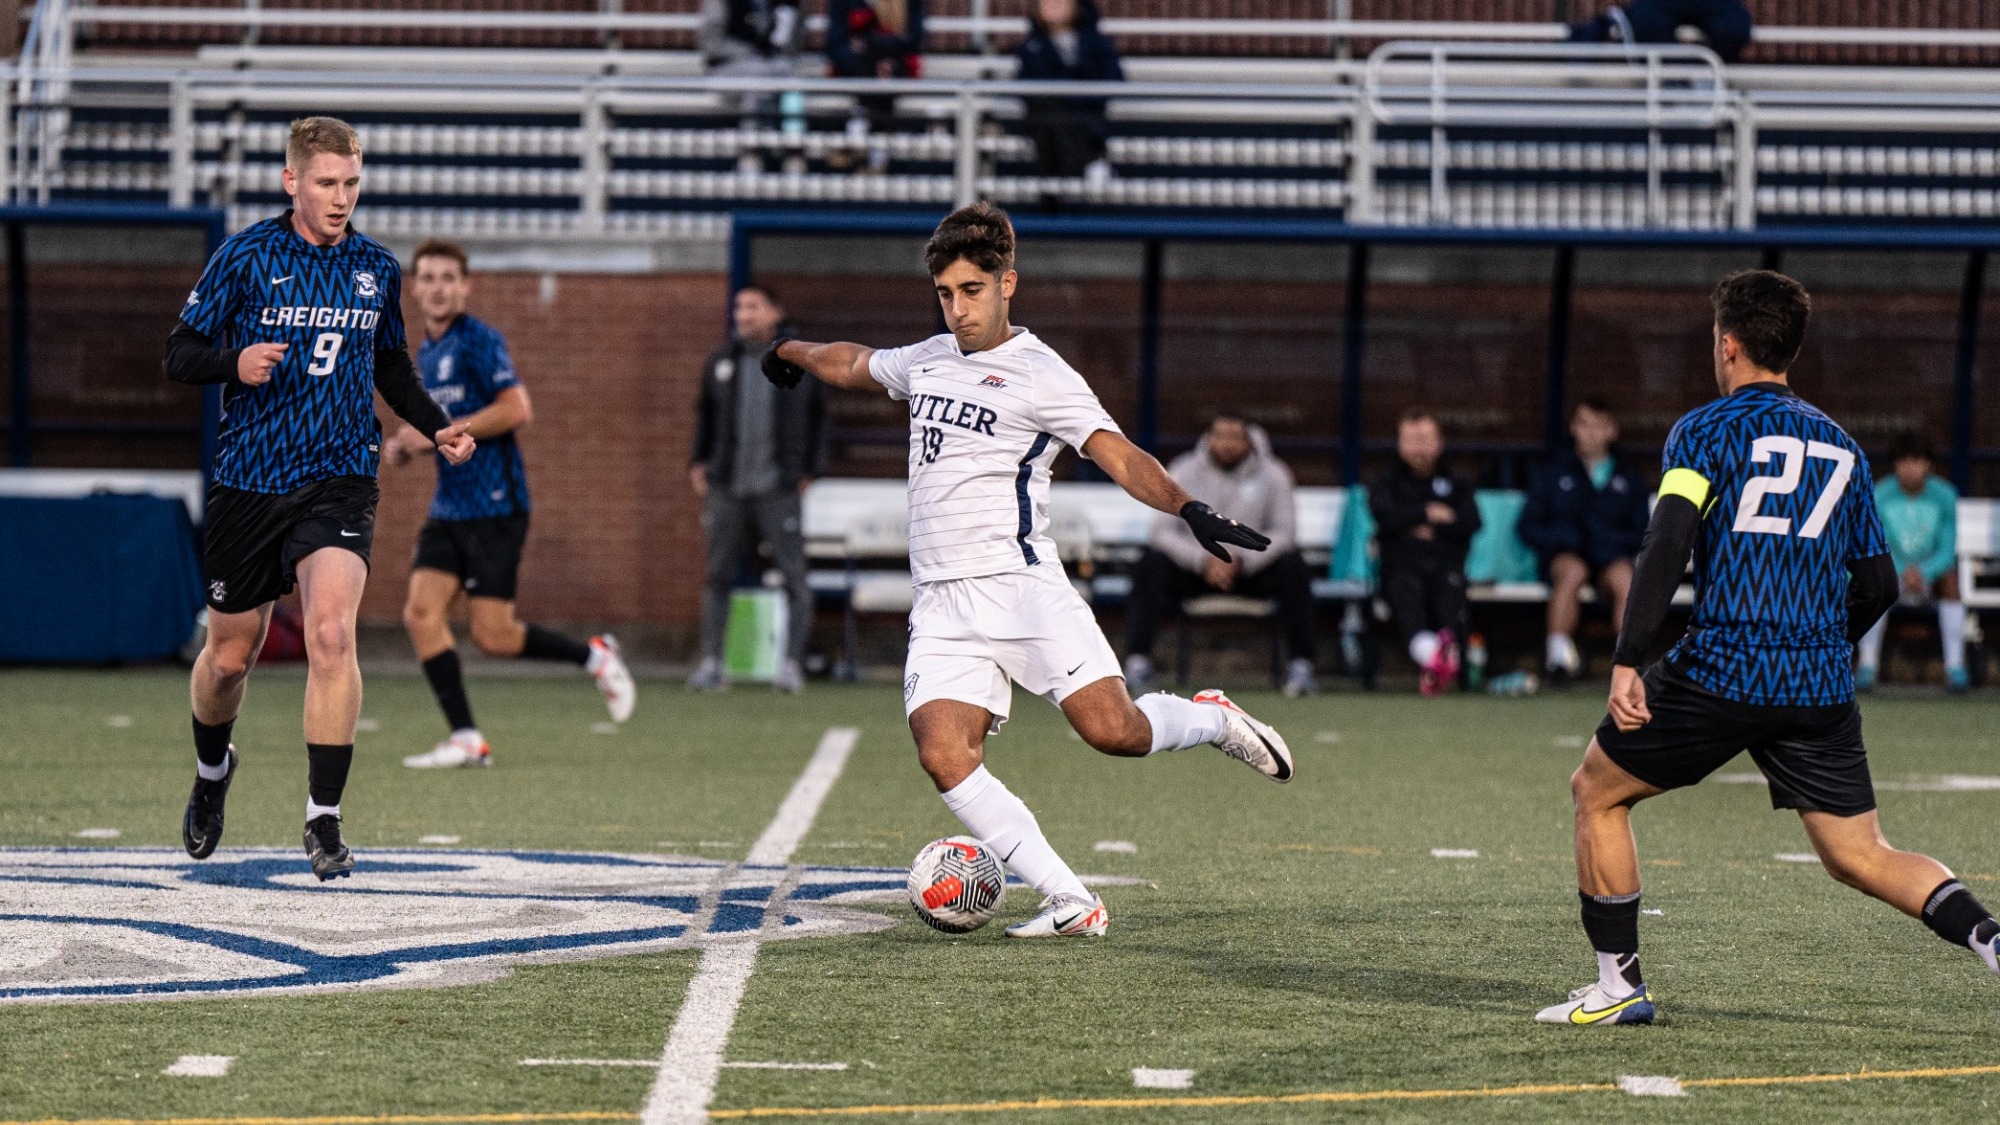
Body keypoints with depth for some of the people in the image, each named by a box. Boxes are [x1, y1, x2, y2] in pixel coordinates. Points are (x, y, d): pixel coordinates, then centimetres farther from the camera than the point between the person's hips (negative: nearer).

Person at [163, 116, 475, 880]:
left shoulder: (378, 269, 6)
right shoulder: (245, 256, -3)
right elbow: (179, 354, -1)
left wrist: (437, 428, 6)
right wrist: (234, 363, -22)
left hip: (339, 480, 1)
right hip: (249, 480, 0)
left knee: (331, 633, -21)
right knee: (230, 654, 9)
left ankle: (324, 818, -14)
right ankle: (212, 771, 42)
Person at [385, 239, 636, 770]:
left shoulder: (478, 341, -11)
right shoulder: (427, 352, 16)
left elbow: (516, 409, -21)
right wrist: (410, 444, 9)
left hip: (494, 506, -8)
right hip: (449, 507, 8)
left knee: (492, 635, -8)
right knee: (421, 612, -7)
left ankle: (594, 656, 15)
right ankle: (466, 740, -4)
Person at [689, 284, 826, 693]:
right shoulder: (722, 361, 9)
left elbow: (818, 418, 11)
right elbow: (706, 414, 19)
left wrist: (809, 470, 4)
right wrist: (698, 464, 10)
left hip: (778, 489, -2)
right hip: (727, 489, 2)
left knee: (793, 575, -6)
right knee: (717, 575, 2)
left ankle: (792, 663, -1)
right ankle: (711, 662, 7)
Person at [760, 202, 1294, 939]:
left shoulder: (1040, 376, -2)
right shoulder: (927, 360, 18)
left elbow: (1119, 456, -13)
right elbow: (856, 366, 40)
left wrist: (1186, 508, -30)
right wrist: (794, 351, 57)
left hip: (1019, 585, -5)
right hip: (941, 606, 5)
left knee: (1110, 729, -20)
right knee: (944, 756, -18)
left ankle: (1213, 720, 15)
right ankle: (1071, 904, -18)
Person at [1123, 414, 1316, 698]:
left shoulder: (1272, 475, -3)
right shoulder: (1184, 472, -3)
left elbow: (1283, 533, -7)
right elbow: (1164, 532, -7)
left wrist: (1240, 562, -22)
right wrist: (1204, 560, -24)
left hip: (1254, 567, 0)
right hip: (1192, 565, 0)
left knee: (1292, 568, -31)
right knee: (1150, 566, -29)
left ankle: (1300, 666, -25)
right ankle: (1138, 662, -30)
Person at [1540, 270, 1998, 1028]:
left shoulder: (1704, 430, 1)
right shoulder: (1842, 447, 17)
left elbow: (1667, 546, -14)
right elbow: (1878, 584, 17)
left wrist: (1627, 662, -16)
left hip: (1720, 673, -5)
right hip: (1820, 684, 5)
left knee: (1597, 792, 15)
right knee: (1860, 857, 7)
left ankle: (1620, 984, 13)